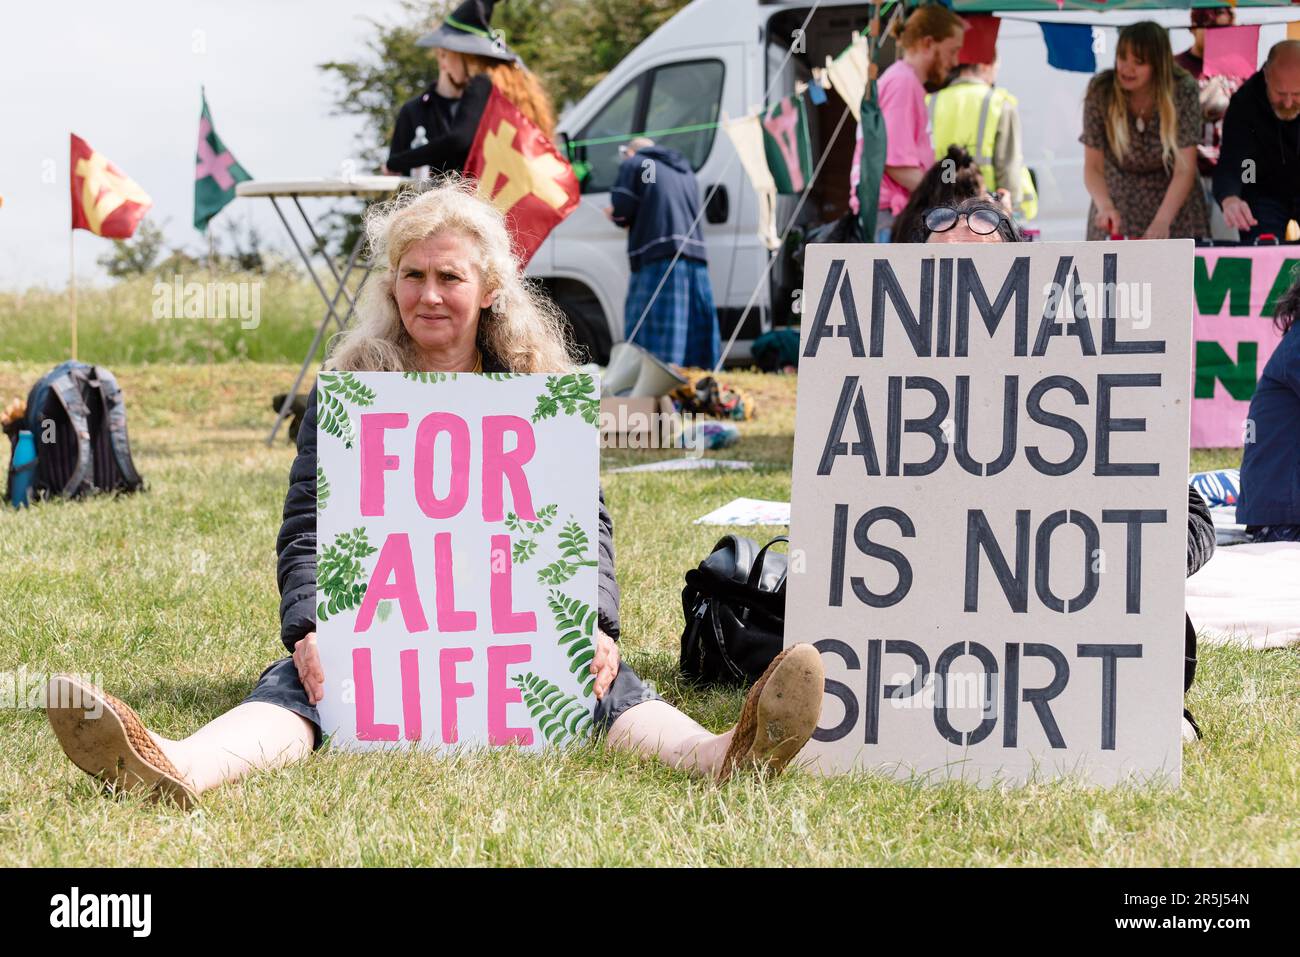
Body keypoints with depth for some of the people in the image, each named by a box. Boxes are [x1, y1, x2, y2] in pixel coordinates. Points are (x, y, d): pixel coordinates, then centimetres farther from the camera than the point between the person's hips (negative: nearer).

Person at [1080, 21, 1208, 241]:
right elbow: (1093, 167, -15)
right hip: (1119, 200, 1)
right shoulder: (1101, 90, -17)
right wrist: (1105, 207, -35)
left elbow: (1185, 170, -23)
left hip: (1174, 199, -1)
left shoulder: (1183, 90, -20)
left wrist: (1162, 221, -37)